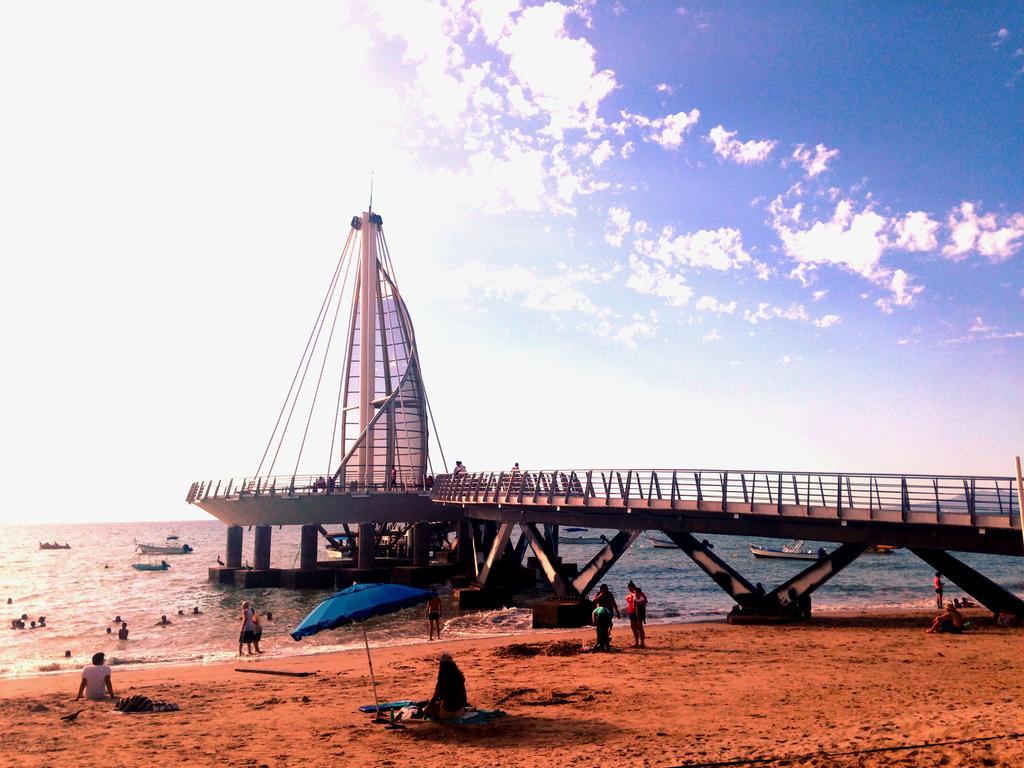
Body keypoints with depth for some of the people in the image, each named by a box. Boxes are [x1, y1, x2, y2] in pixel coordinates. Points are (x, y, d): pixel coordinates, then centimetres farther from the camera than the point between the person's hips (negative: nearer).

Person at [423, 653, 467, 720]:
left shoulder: (441, 681, -20)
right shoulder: (459, 677, -5)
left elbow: (435, 698, -11)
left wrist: (425, 709, 4)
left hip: (448, 713, -5)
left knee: (426, 710, 15)